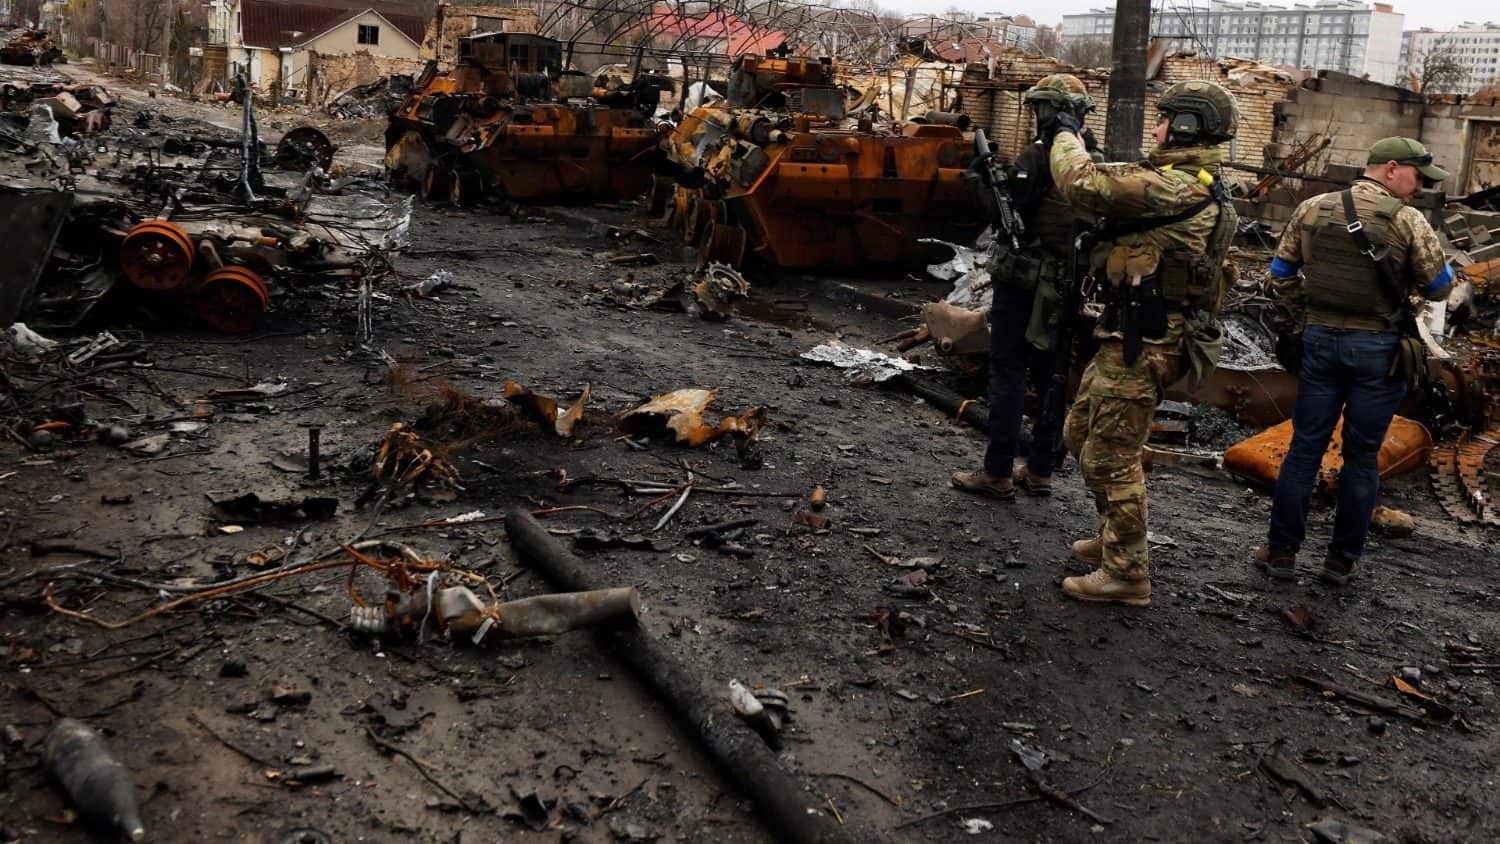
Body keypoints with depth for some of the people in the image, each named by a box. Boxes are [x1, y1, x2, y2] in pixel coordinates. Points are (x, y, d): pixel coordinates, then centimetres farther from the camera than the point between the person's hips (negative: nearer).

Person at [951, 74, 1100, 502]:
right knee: (1052, 375, 12)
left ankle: (997, 473, -1)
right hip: (1069, 284, 7)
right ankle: (1040, 470, 19)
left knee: (1008, 371, -2)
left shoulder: (1040, 154, -14)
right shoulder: (1095, 158, 9)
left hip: (1025, 278, -7)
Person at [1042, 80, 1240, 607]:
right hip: (1129, 336, 11)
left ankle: (1126, 574, 7)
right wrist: (1078, 144, 15)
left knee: (1111, 456, -3)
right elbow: (1113, 183, 24)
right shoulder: (1198, 187, 14)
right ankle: (1115, 537, 34)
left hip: (1141, 344, -11)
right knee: (1081, 436, 21)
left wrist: (1066, 135, -4)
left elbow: (1082, 184, -22)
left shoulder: (1173, 188, -20)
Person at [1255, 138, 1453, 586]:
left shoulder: (1312, 209, 2)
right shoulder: (1407, 220, -9)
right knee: (1362, 455, 7)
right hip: (1377, 347, -3)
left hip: (1320, 340, 3)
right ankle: (1342, 560, 14)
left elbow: (1281, 274, 7)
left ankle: (1281, 551, 11)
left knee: (1305, 448, 9)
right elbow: (1438, 287, -3)